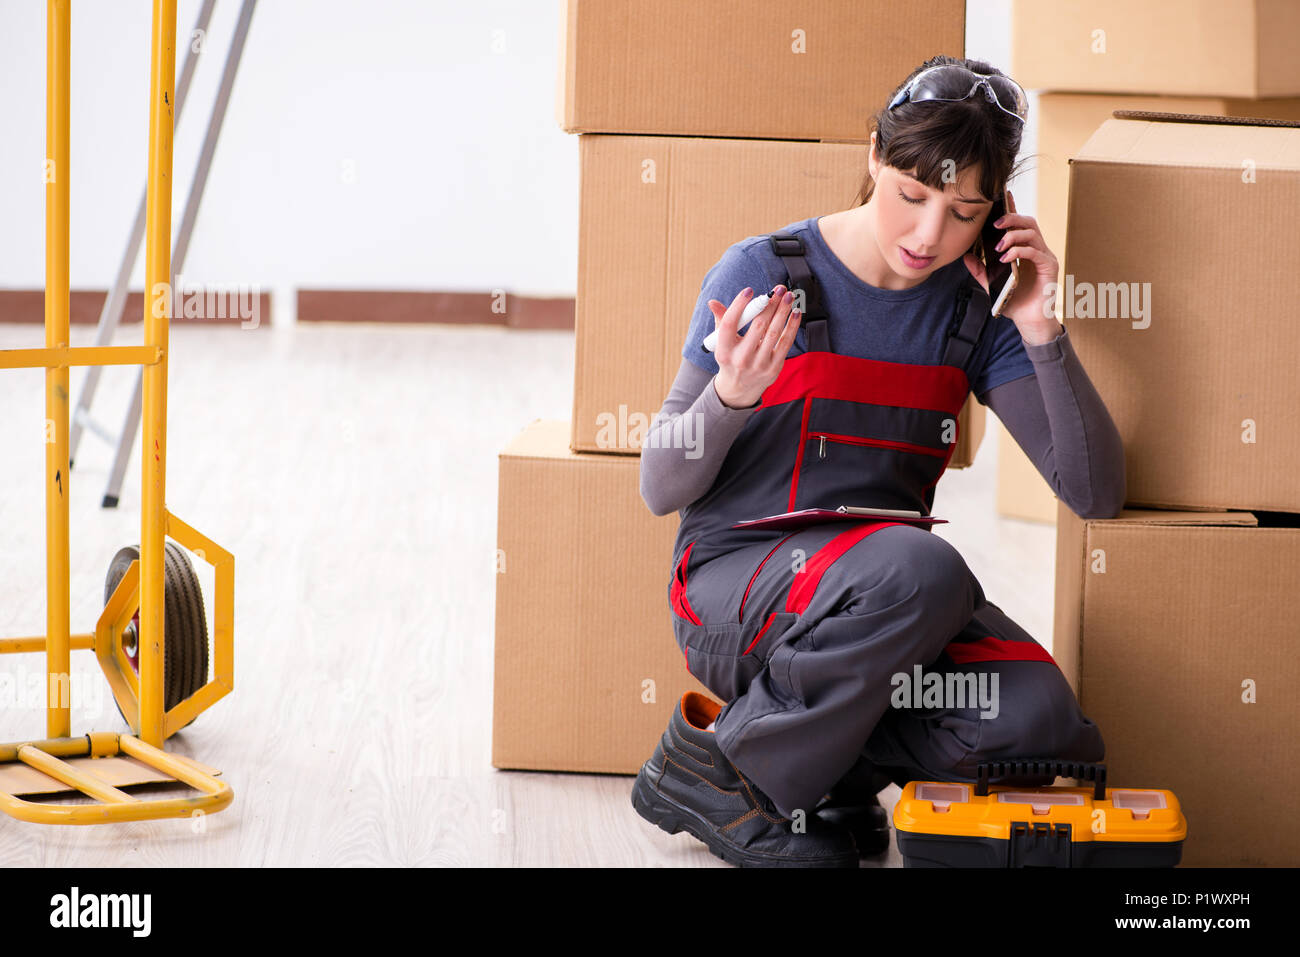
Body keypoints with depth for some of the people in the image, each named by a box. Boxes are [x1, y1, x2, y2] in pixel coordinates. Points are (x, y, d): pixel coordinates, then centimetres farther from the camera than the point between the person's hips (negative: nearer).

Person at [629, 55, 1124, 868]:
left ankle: (833, 769, 0)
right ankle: (719, 766, -15)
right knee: (918, 569, -36)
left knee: (1034, 715, -26)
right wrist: (730, 397, -27)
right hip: (732, 587, -4)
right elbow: (663, 489, -6)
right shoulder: (763, 274, -9)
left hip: (877, 601, 4)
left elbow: (1096, 494, -3)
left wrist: (1043, 333, -14)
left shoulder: (974, 309, 2)